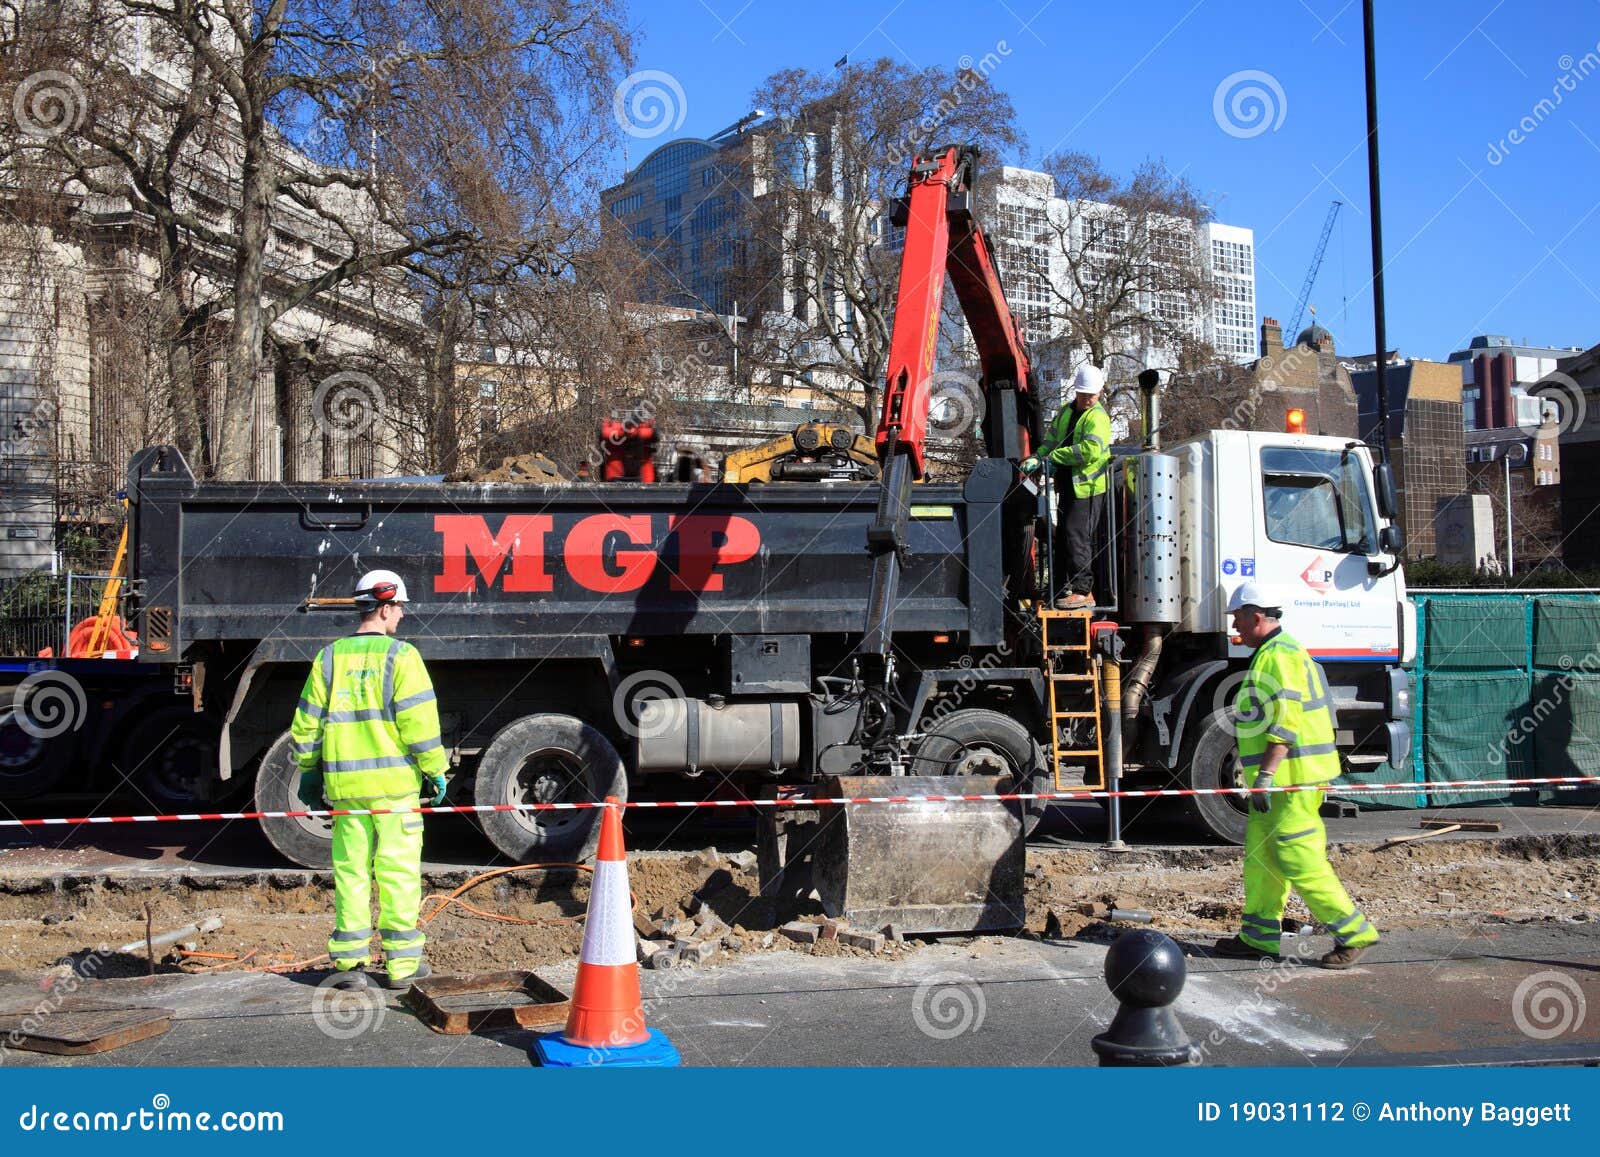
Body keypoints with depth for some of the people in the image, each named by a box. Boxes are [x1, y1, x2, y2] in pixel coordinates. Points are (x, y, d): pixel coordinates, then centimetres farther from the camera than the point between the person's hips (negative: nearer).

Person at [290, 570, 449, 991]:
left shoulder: (329, 658, 7)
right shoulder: (400, 656, -6)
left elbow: (306, 724, 10)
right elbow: (419, 721, -10)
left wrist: (309, 773, 20)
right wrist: (435, 770, -2)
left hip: (344, 784, 4)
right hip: (395, 782, -4)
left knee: (350, 871, 10)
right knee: (398, 870, 3)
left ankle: (350, 961, 12)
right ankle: (402, 963, 8)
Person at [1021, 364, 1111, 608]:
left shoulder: (1098, 417, -12)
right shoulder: (1065, 412, 14)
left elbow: (1091, 450, -24)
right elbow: (1051, 441, 15)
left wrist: (1055, 457, -18)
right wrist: (1037, 459, -4)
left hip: (1087, 486, -9)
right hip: (1067, 485, 9)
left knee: (1077, 537, -11)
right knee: (1063, 537, 13)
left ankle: (1083, 591, -6)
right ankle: (1062, 588, 23)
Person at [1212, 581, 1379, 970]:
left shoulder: (1280, 655, -14)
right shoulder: (1272, 653, 19)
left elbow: (1285, 725, -22)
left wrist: (1265, 775, -25)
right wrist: (1262, 775, 24)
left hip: (1291, 778, -11)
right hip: (1283, 777, 11)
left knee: (1299, 861, -8)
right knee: (1260, 855, 12)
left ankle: (1353, 933, 0)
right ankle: (1259, 937, 18)